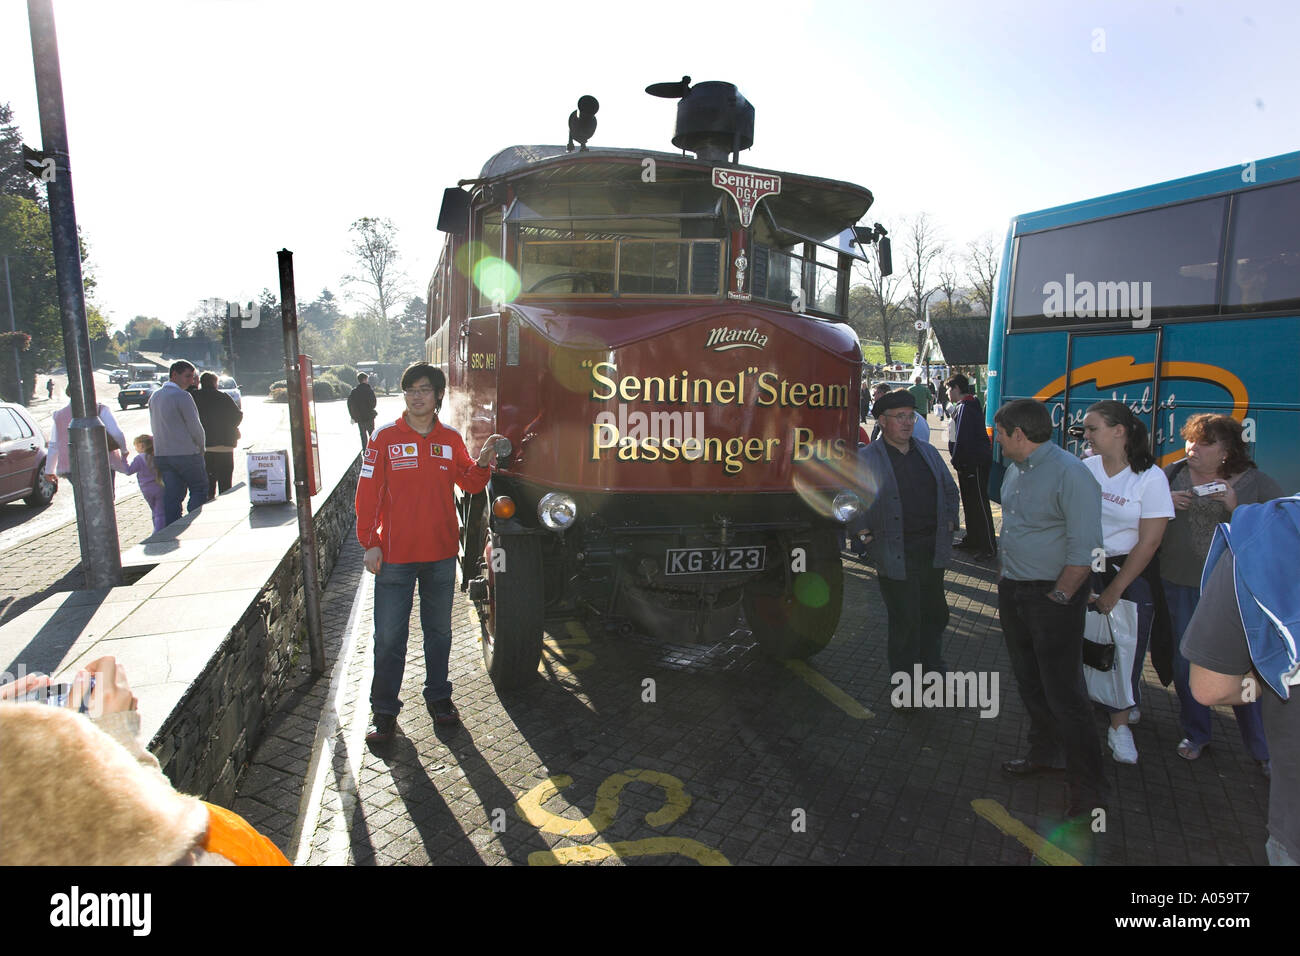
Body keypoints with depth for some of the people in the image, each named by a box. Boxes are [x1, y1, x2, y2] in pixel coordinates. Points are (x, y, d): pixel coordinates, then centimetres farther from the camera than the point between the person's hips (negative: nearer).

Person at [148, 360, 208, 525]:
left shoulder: (154, 397, 13)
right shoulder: (182, 396, -13)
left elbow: (154, 427, 18)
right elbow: (195, 427, -12)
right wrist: (202, 447, 3)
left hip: (161, 454, 7)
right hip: (186, 454, -7)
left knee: (171, 495, 8)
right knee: (199, 489, 4)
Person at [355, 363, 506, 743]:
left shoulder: (451, 440, 6)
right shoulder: (386, 437, -3)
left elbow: (471, 485, 9)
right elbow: (368, 493, -4)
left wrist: (482, 463, -12)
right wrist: (370, 543, -7)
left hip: (441, 554, 3)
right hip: (395, 555, -3)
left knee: (439, 630, 15)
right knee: (389, 636, 3)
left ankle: (439, 696, 31)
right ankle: (384, 711, 17)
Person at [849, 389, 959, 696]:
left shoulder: (928, 452, 12)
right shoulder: (866, 459, -5)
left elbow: (949, 489, 23)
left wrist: (949, 522, 12)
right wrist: (862, 532, -10)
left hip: (932, 552, 6)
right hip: (895, 555, -5)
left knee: (935, 614, 18)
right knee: (905, 622, 3)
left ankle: (933, 667, 40)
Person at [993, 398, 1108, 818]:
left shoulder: (1070, 474, -19)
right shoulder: (1016, 469, 9)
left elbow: (1084, 549, -20)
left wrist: (1057, 598, -16)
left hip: (1053, 597, -9)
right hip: (1014, 591, 9)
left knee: (1064, 693, -2)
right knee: (1029, 682, 20)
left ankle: (1087, 787, 12)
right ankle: (1044, 754, 38)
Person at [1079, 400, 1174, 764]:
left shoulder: (1151, 478, -11)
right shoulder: (1086, 468, -2)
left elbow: (1148, 543, -11)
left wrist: (1114, 589, -11)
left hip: (1133, 571, -3)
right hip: (1087, 567, 3)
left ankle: (1119, 723, 22)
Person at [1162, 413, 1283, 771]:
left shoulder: (1257, 483, -3)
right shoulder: (1172, 474, 3)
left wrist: (1236, 506, -22)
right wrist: (1167, 503, -12)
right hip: (1181, 586, 3)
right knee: (1185, 665, 12)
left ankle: (1263, 750, 22)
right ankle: (1195, 734, 32)